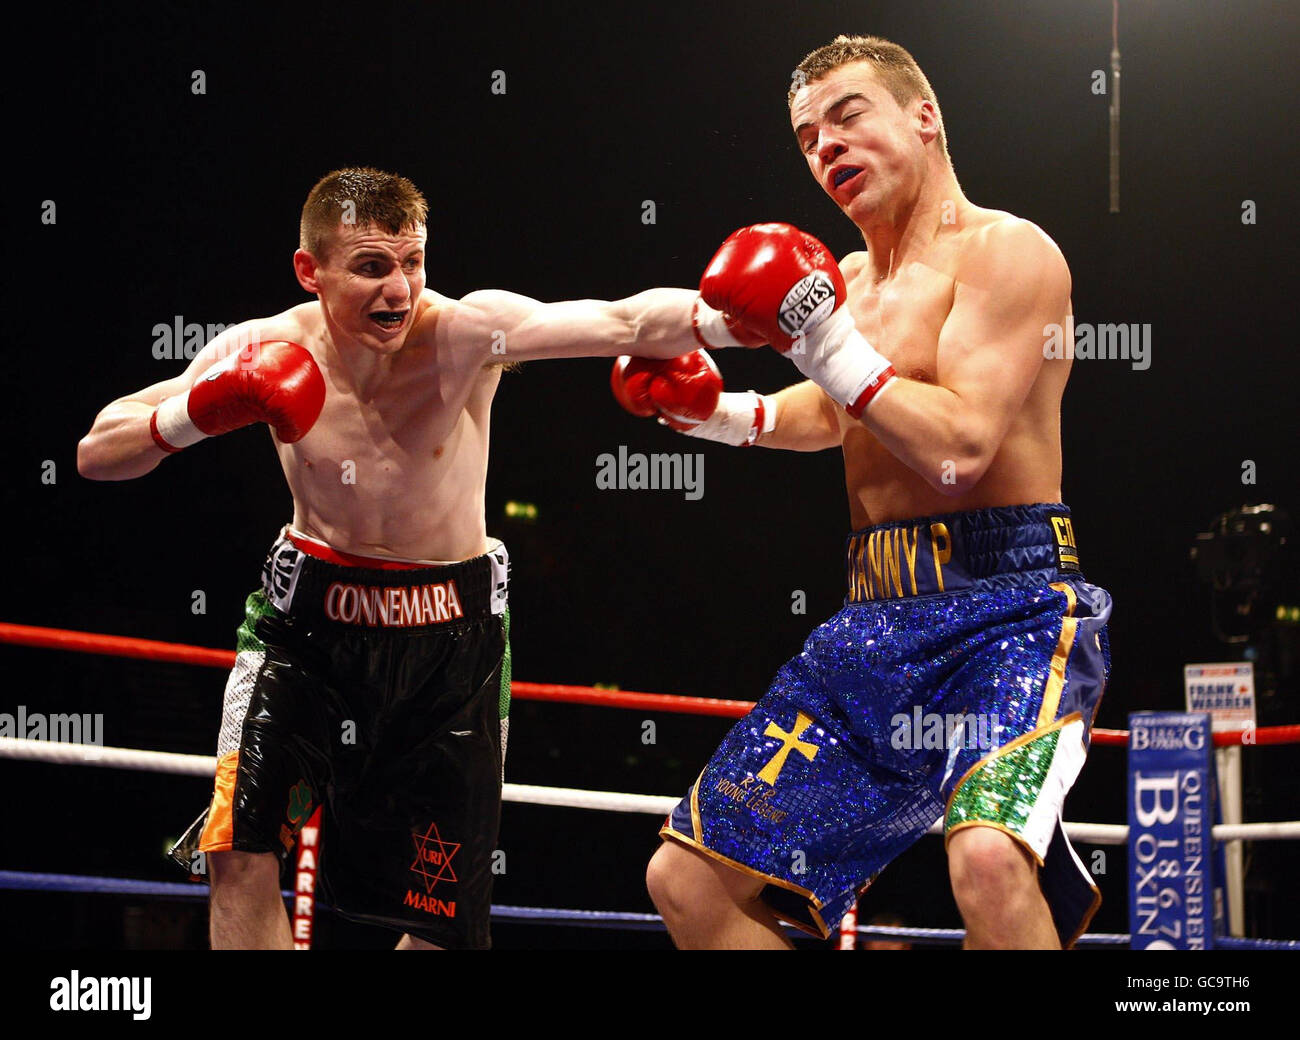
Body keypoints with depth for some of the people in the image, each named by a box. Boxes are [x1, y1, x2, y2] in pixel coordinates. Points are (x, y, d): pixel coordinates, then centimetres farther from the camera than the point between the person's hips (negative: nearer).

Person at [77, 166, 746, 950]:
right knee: (240, 853, -17)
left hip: (448, 635, -1)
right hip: (308, 618, 1)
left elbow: (622, 324, -33)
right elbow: (97, 456, -10)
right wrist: (199, 414, -29)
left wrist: (727, 318, -51)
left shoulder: (462, 333, -21)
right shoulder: (270, 351, -14)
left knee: (442, 919, 4)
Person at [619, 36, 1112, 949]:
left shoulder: (1006, 251, -7)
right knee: (689, 879, 7)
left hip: (1008, 607, -8)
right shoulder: (847, 280, 18)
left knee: (986, 859, -38)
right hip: (877, 622, 8)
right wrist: (726, 415, 24)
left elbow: (958, 446, -19)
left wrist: (832, 346, -17)